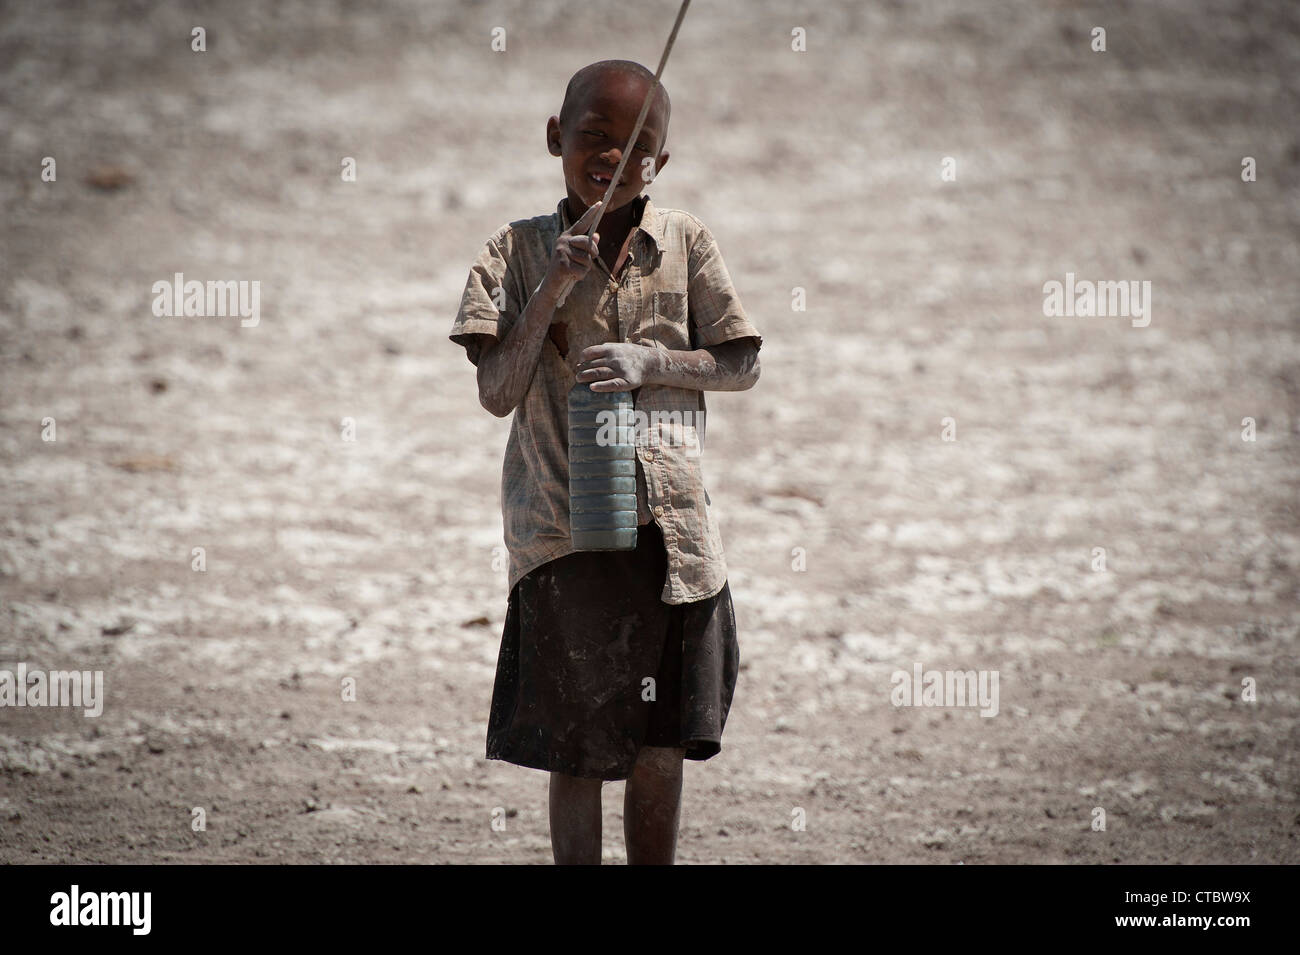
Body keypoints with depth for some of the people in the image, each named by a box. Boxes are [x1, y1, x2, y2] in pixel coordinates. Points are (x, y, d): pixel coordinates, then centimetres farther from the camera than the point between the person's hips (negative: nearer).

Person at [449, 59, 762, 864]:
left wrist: (654, 361, -12)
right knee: (577, 753, 1)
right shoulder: (520, 253, 0)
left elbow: (744, 366, 4)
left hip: (671, 525, 2)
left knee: (661, 747, 8)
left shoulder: (687, 243, 3)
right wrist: (550, 290, -16)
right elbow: (497, 393, -7)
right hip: (563, 531, -2)